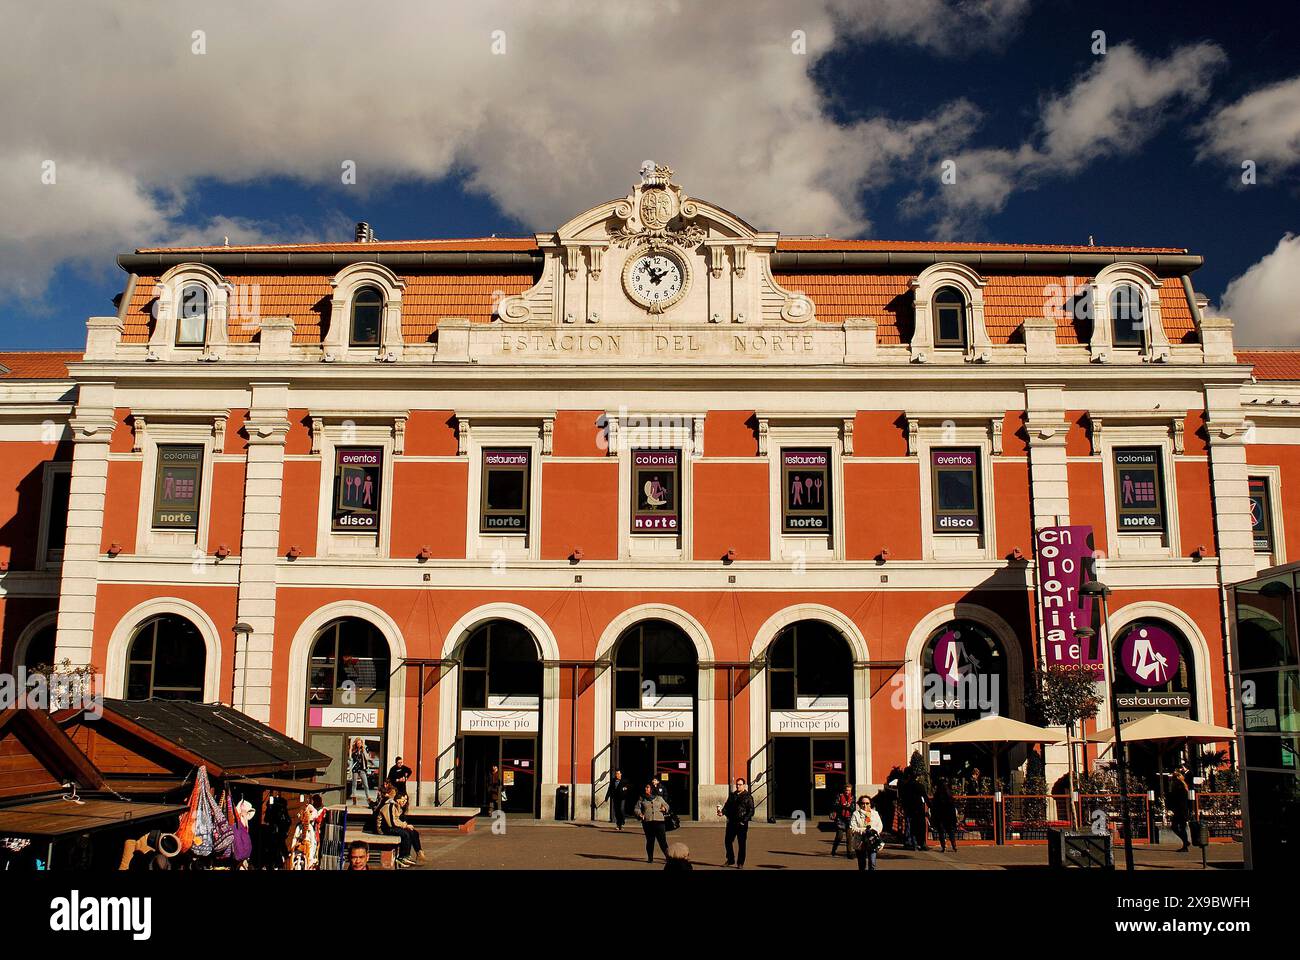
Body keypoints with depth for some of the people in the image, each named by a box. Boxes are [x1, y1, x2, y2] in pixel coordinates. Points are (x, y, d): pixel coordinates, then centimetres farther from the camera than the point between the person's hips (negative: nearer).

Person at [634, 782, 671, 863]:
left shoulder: (659, 798, 14)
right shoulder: (642, 799, 12)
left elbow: (666, 805, 25)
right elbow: (637, 808, 10)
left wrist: (665, 808, 3)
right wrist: (640, 814, -10)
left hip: (659, 821, 0)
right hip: (647, 822, 0)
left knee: (662, 839, -7)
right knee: (650, 840, 4)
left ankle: (668, 856, -1)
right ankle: (650, 858, 16)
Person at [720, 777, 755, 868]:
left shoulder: (748, 797, -1)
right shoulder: (732, 795, 14)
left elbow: (751, 811, -5)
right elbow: (727, 806, 16)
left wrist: (744, 820, -15)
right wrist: (722, 812, -6)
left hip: (742, 824, -5)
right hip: (731, 823, 5)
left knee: (741, 844, 0)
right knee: (727, 841, 5)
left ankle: (740, 863, 8)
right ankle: (730, 860, 21)